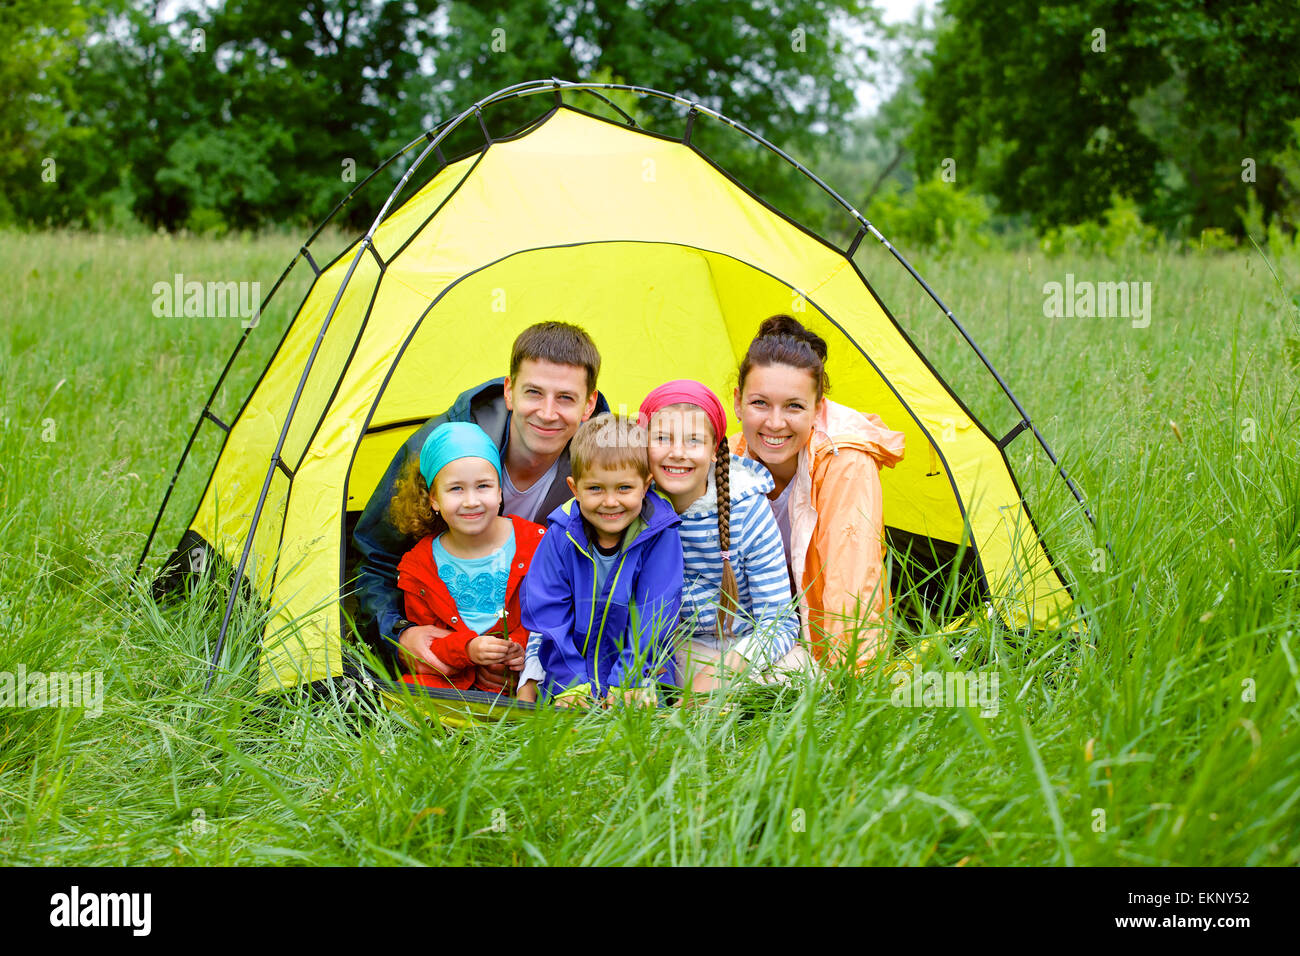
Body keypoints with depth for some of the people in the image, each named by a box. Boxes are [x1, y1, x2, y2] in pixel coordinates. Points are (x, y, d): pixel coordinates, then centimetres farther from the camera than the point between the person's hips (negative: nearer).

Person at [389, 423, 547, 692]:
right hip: (449, 681, 2)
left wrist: (525, 644, -13)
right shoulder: (419, 566, 3)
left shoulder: (536, 545, -2)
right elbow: (422, 649, 4)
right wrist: (466, 649, -17)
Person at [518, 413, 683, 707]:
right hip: (572, 658, 2)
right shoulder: (561, 536, -7)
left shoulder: (660, 536, -10)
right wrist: (570, 682, -14)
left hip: (642, 662, -1)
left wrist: (627, 682, -17)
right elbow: (547, 612, -7)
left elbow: (654, 615, -10)